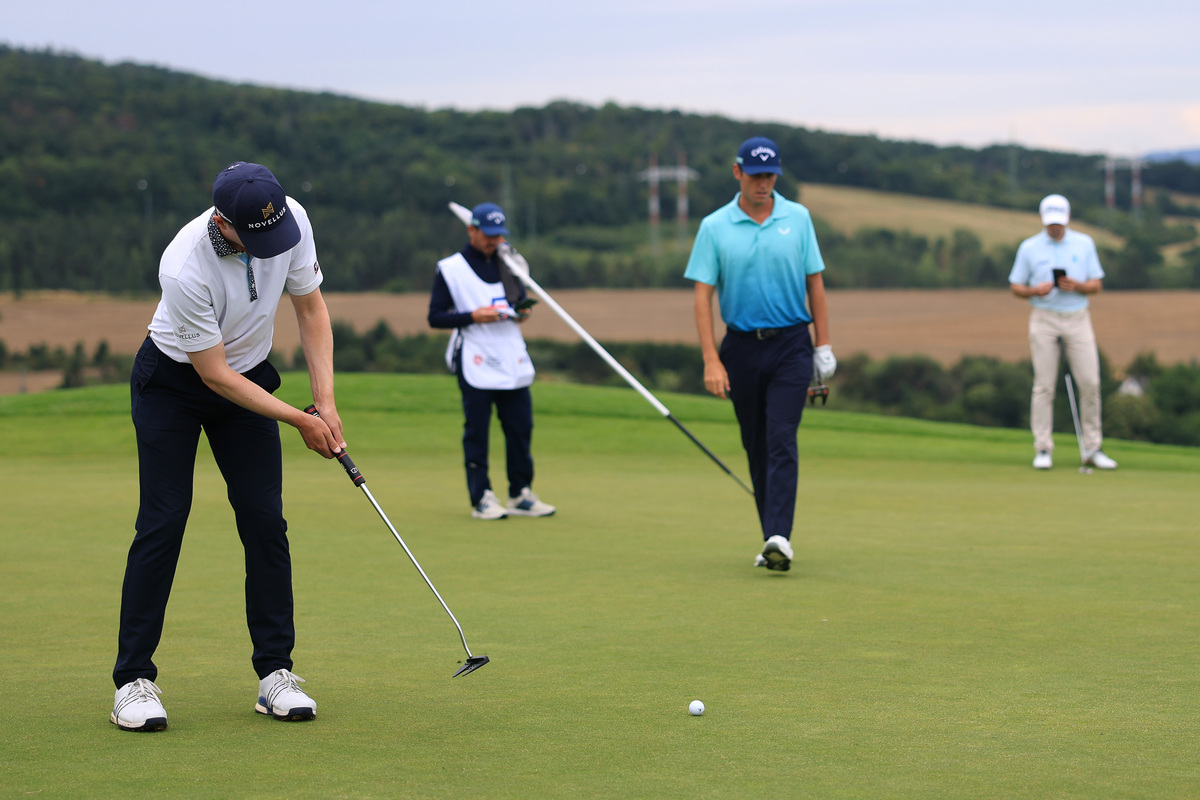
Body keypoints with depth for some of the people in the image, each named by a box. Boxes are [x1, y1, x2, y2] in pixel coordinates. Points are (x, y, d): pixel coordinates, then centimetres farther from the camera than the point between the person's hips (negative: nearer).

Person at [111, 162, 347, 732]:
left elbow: (311, 307, -5)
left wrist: (326, 402, -12)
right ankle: (134, 680, -4)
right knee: (163, 520, -10)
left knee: (265, 519, -3)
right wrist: (299, 421, -20)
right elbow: (213, 373, -25)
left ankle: (275, 672, 2)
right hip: (173, 381, -5)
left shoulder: (291, 218, -21)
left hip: (250, 376, 5)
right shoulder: (185, 266, -36)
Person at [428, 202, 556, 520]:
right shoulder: (449, 269, -1)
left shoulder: (509, 264, 15)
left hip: (513, 360, 5)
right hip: (475, 362, -5)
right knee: (476, 431, -4)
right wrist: (472, 317, -17)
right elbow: (435, 317, -3)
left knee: (521, 428, 4)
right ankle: (481, 498, 1)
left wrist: (522, 311, 2)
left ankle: (520, 496, 13)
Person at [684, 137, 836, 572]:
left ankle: (779, 537, -22)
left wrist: (824, 346, 4)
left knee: (782, 442, -14)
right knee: (756, 447, 8)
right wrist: (711, 360, -10)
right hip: (742, 346, 1)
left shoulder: (798, 218, 3)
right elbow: (703, 295, -2)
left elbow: (814, 283, 8)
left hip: (790, 345, -1)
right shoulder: (714, 227, -1)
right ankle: (771, 539, 18)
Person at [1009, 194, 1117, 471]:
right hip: (1044, 320, -1)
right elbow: (1016, 287, 5)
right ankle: (1043, 450, 1)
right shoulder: (1029, 247, 2)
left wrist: (1077, 286, -14)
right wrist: (1035, 290, -16)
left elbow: (1096, 284, 6)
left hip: (1078, 320, 2)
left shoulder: (1084, 244, 6)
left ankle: (1092, 450, 5)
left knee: (1090, 383, -3)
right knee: (1044, 386, -4)